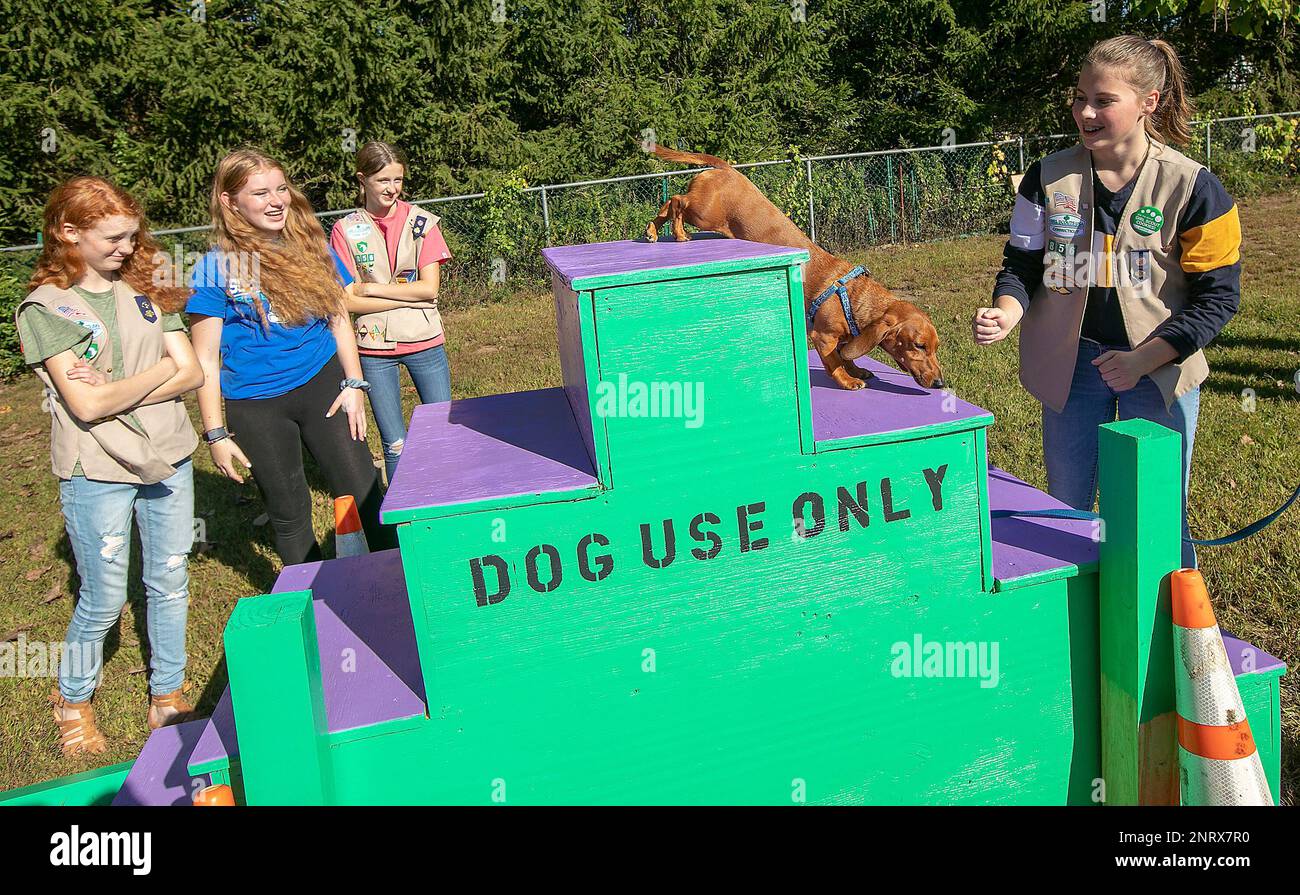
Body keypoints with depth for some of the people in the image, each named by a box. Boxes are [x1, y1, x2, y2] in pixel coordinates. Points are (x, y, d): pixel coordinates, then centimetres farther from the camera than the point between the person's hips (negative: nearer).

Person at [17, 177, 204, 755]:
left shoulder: (144, 289, 5)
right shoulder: (46, 307, -8)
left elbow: (192, 374, -3)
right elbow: (85, 405, -17)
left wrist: (116, 390, -14)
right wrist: (161, 369, -10)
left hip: (168, 460, 4)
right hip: (97, 473, -4)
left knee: (170, 583, 12)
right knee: (104, 600, 7)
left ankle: (167, 697, 30)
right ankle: (73, 701, 33)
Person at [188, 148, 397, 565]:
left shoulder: (311, 247, 1)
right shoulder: (216, 267, -8)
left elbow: (338, 318, 9)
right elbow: (205, 358, -6)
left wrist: (354, 384, 0)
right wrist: (215, 434, -8)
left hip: (322, 385, 2)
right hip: (257, 406, -2)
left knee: (364, 495, 1)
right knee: (289, 514, 12)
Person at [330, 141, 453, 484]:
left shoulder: (421, 221, -1)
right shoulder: (345, 230, -2)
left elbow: (429, 287, -9)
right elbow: (349, 301, -8)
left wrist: (372, 288, -11)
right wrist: (409, 297, -12)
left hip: (424, 341, 0)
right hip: (374, 346, 0)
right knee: (395, 444, 6)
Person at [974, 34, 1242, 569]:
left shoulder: (1191, 187, -10)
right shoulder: (1049, 178, -3)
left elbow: (1217, 295, -8)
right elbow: (1023, 265, 1)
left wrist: (1143, 360, -17)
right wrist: (1006, 313, -21)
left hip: (1160, 369, -2)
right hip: (1070, 365, 2)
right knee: (1066, 510, 13)